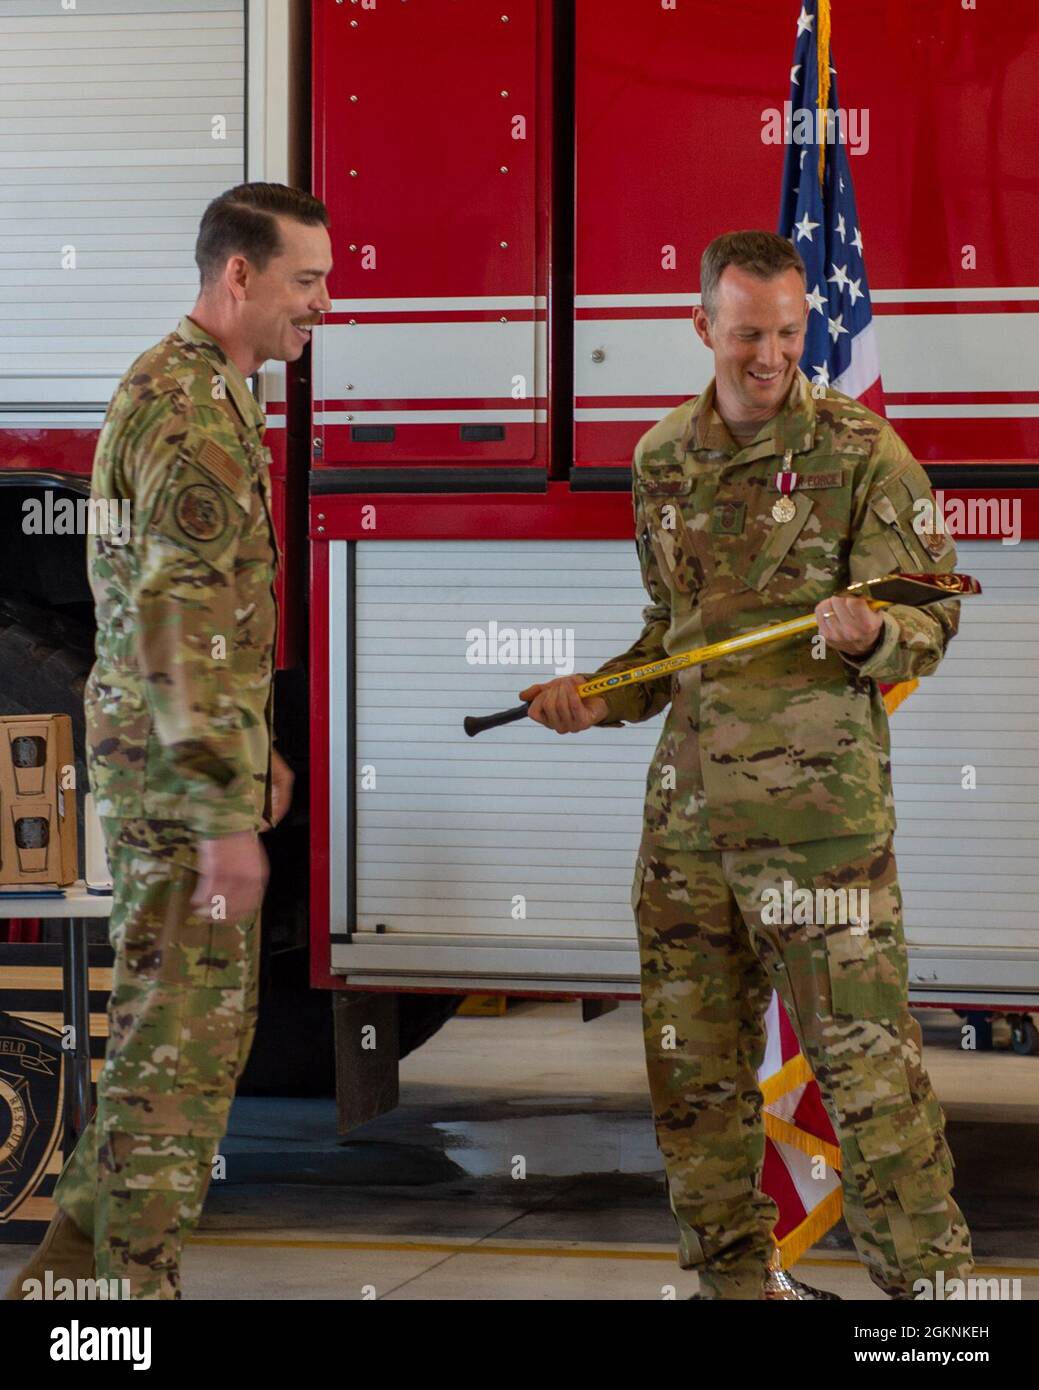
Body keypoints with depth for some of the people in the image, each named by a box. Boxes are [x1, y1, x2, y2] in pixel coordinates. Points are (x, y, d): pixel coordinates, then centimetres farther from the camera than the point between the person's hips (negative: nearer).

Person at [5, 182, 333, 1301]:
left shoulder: (203, 388, 16)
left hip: (184, 751, 10)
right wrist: (226, 812, -25)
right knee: (185, 1036, -5)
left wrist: (255, 749, 27)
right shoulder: (192, 403, -17)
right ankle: (133, 1285, 1)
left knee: (175, 1027, 15)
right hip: (175, 761, -10)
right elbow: (182, 621, -23)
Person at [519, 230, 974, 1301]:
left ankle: (927, 1281, 4)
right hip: (687, 806, 6)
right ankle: (731, 1275, 24)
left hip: (819, 807, -5)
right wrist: (601, 696, 6)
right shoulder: (662, 461, 11)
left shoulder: (860, 452, -4)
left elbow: (928, 621, -7)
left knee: (866, 1061, -5)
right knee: (693, 1069, 11)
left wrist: (871, 632, -28)